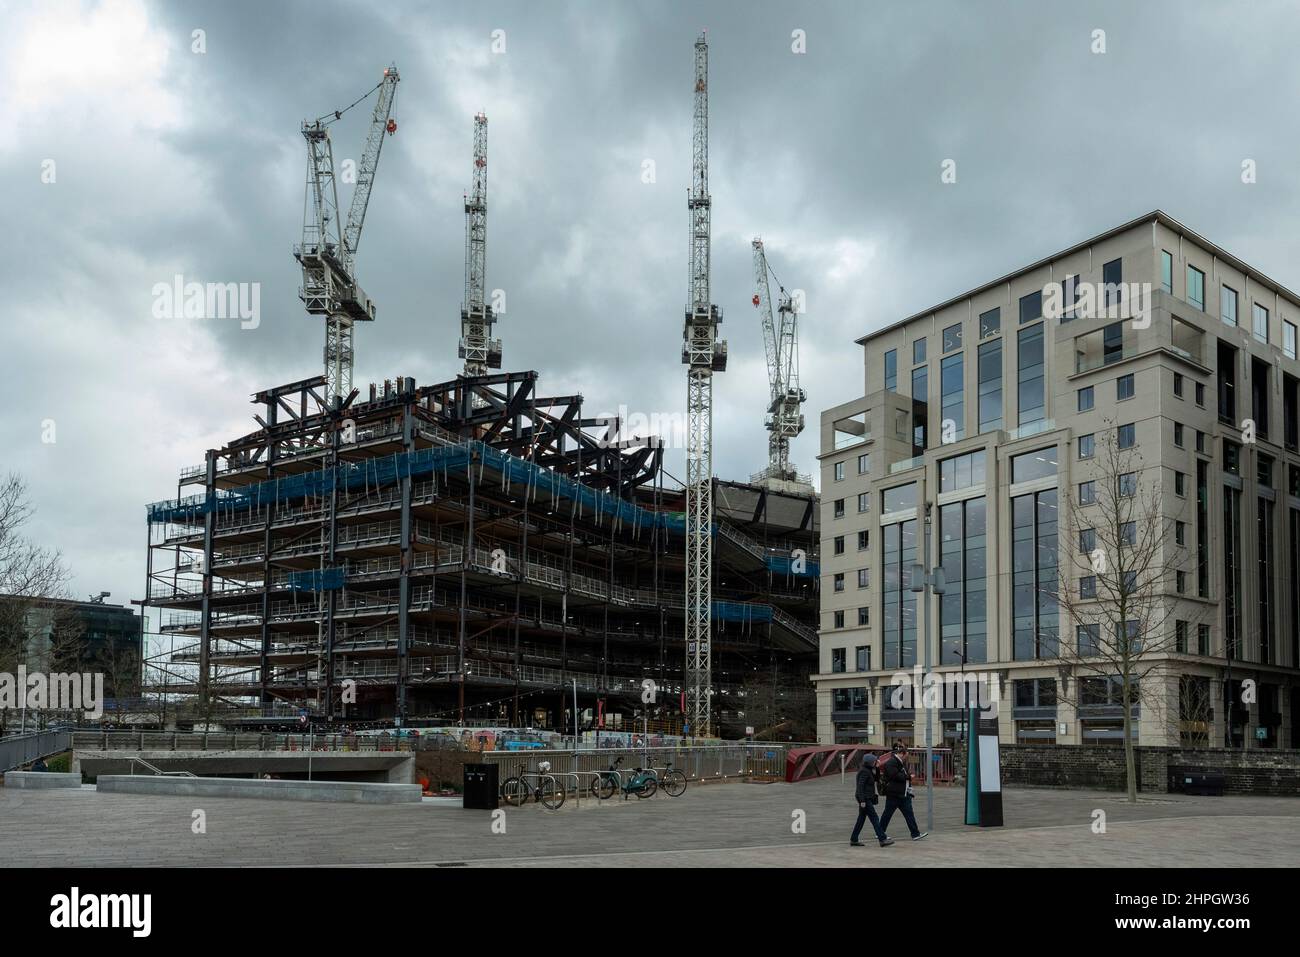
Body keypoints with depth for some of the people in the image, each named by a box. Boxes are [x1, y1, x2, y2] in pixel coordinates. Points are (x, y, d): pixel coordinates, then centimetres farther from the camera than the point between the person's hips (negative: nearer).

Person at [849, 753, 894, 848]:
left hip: (866, 799, 10)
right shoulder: (864, 772, -16)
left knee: (861, 819, 11)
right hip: (865, 799, -10)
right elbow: (860, 786, -21)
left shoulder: (867, 770, 14)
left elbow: (875, 779, 20)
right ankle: (882, 840, -10)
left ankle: (853, 840, 14)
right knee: (874, 818, -9)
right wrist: (862, 801, -24)